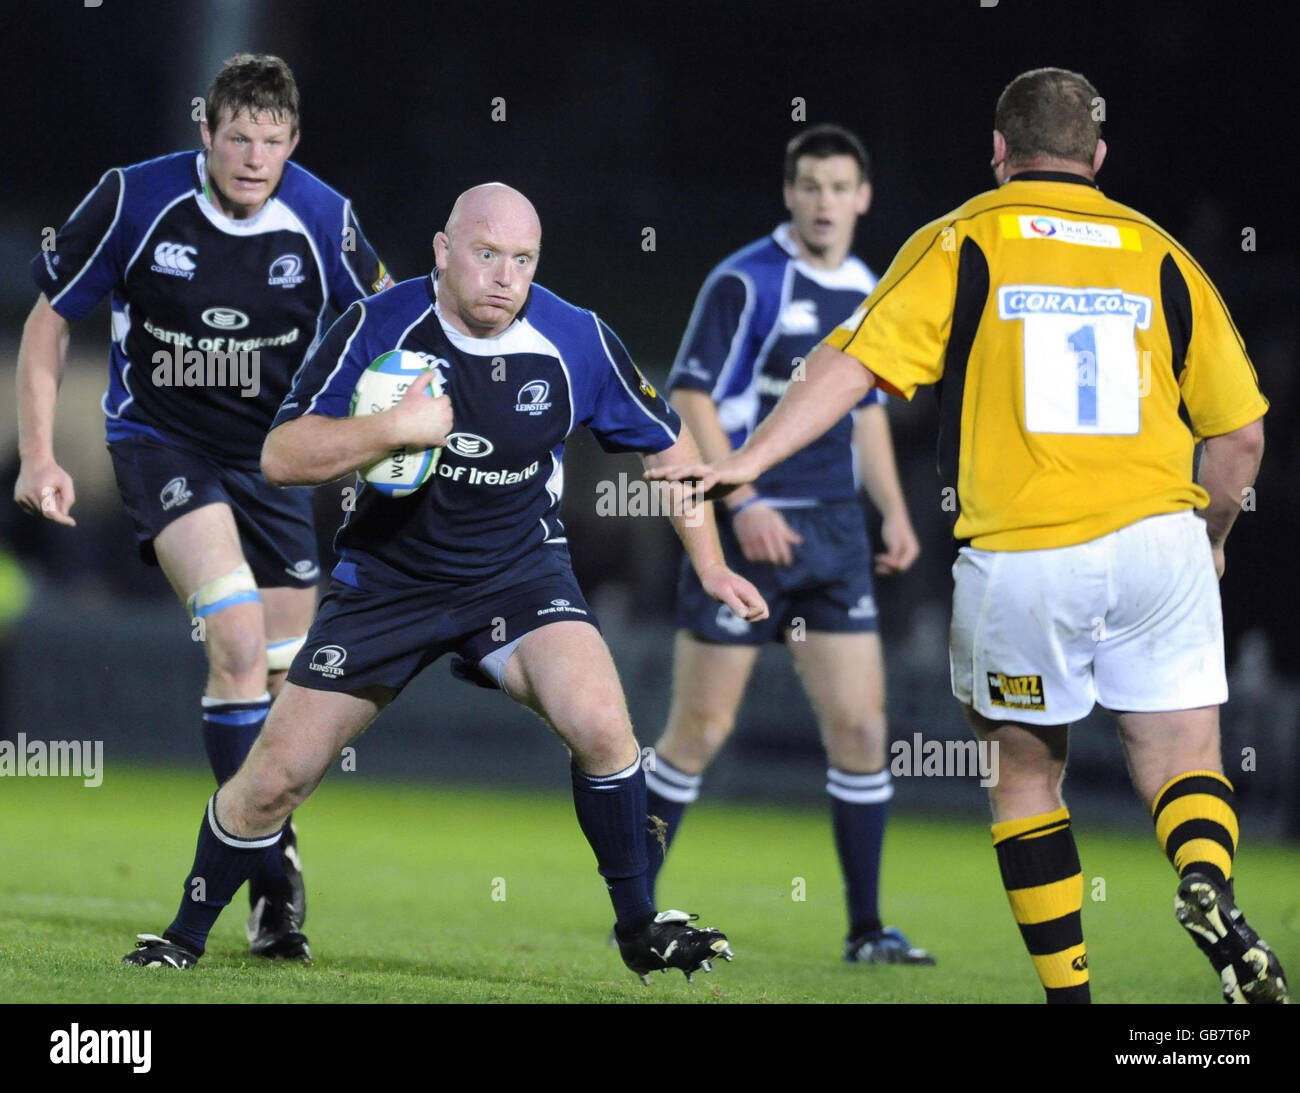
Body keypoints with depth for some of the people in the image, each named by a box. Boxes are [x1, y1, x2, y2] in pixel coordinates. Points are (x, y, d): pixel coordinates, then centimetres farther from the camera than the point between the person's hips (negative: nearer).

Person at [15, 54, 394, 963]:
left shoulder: (323, 219, -9)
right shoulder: (134, 201, -15)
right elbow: (50, 318, -3)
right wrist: (40, 455, -9)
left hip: (277, 454, 3)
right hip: (162, 441, -3)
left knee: (284, 678, 4)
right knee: (237, 639, -24)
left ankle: (262, 856, 28)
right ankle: (274, 877, -17)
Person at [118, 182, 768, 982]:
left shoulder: (575, 341, -12)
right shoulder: (380, 327, -16)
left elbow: (665, 443, 5)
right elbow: (282, 456, -18)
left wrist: (710, 564, 3)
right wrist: (394, 428, -32)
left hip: (520, 575, 0)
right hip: (387, 578, 0)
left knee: (602, 725, -25)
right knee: (274, 779, -2)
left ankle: (641, 927, -6)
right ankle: (185, 939, 22)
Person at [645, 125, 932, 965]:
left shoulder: (869, 295, 12)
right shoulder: (746, 282, -9)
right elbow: (690, 397, -11)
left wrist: (894, 512, 14)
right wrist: (743, 504, -18)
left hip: (834, 533, 6)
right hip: (747, 530, -6)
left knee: (860, 724, 0)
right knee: (702, 729, -2)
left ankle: (867, 929, 7)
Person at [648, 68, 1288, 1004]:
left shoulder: (962, 242, 5)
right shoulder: (1158, 254, 13)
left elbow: (854, 364, -8)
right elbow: (1241, 436, 13)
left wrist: (746, 461, -6)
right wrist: (1210, 539, 30)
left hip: (1017, 558, -1)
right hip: (1156, 538, 1)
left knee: (1026, 771, 15)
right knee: (1183, 763, 6)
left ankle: (1070, 994, 12)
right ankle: (1211, 892, -26)